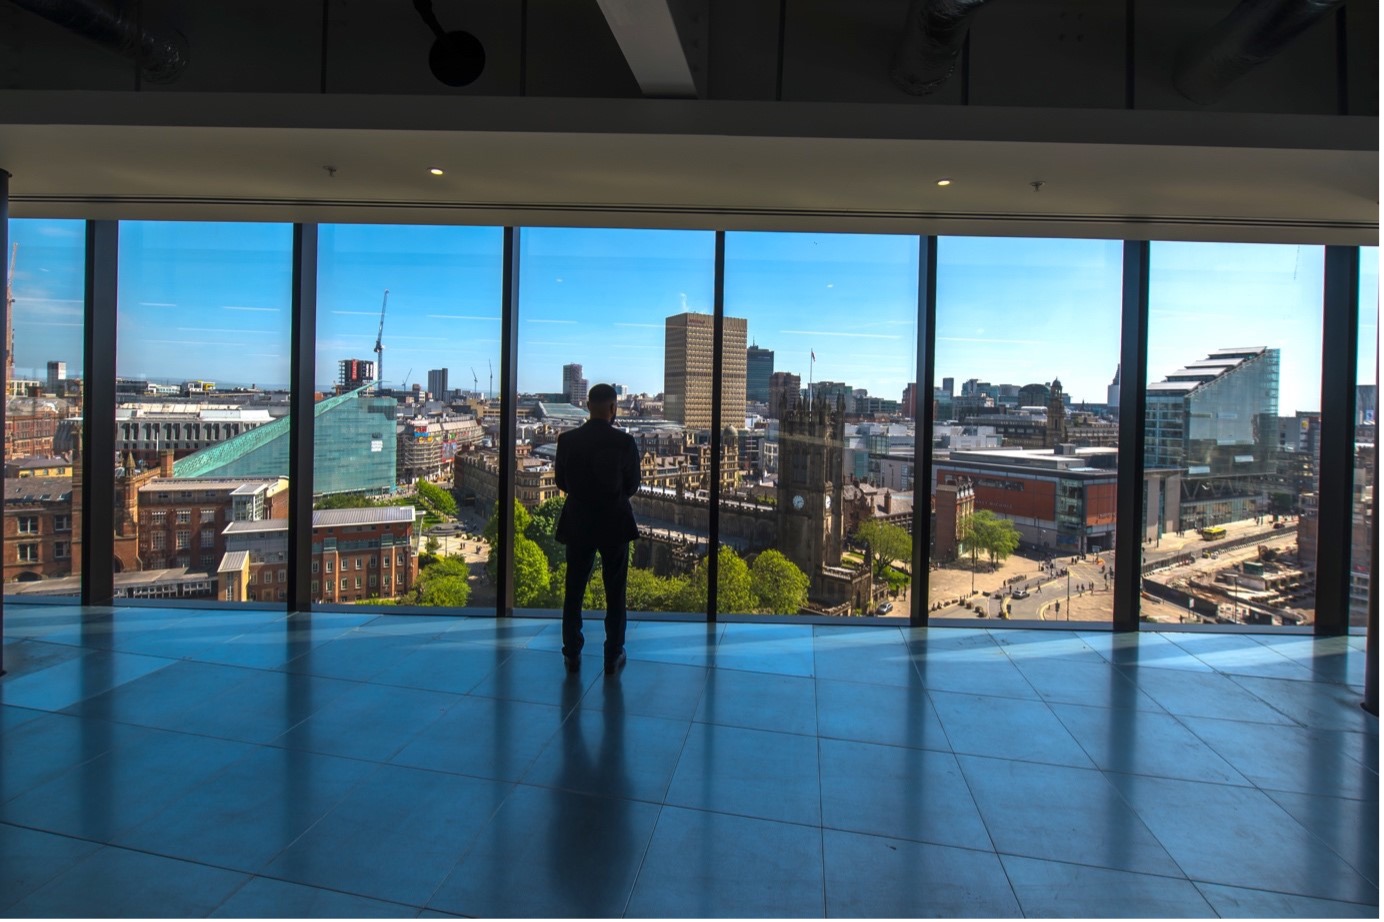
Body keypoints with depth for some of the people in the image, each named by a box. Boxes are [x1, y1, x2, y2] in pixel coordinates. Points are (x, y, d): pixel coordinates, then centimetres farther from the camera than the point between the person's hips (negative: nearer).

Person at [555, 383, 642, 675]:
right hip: (614, 523, -2)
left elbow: (561, 481, 2)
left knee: (574, 591, 13)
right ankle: (613, 656, 16)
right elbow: (632, 485, -3)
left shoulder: (567, 440, -9)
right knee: (615, 593, 10)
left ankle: (572, 655, 20)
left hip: (578, 523, 2)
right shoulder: (624, 442, -13)